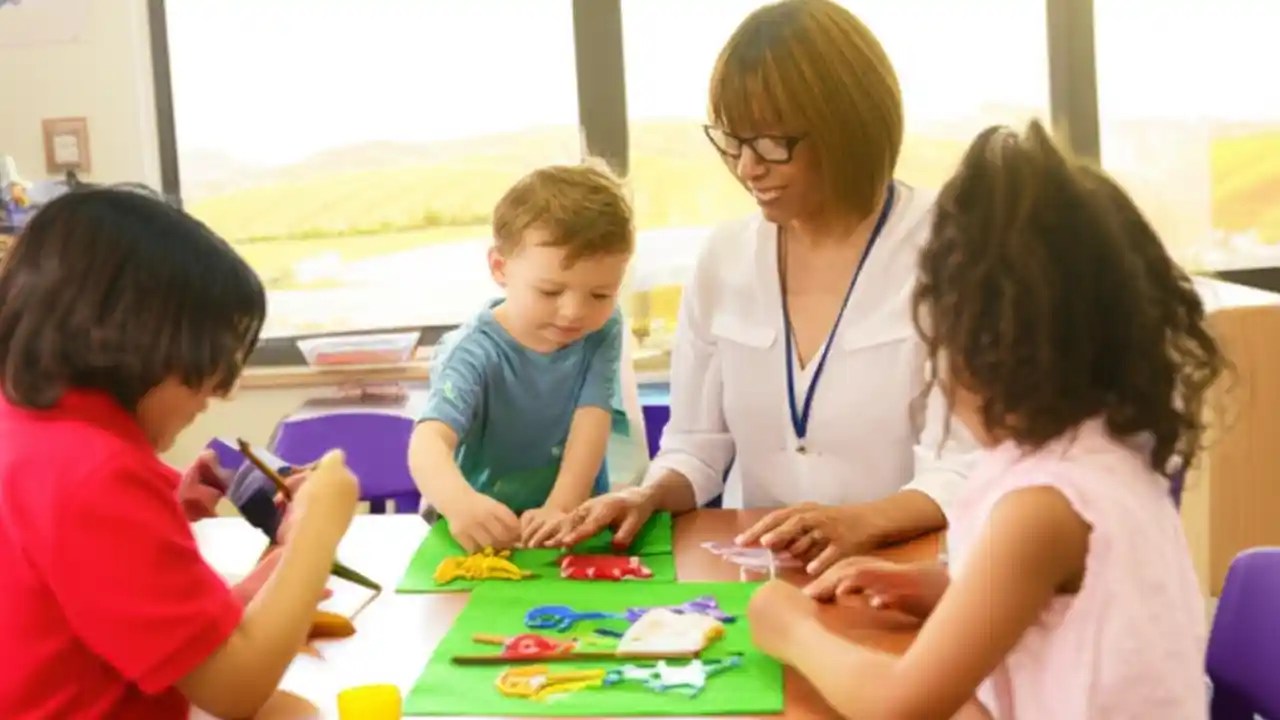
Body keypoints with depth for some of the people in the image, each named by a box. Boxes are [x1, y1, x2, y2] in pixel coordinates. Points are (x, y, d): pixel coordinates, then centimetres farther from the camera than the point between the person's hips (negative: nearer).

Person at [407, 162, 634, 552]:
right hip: (485, 531, -2)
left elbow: (590, 424, -14)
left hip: (575, 521, 2)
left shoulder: (602, 332, -4)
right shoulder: (476, 353, -16)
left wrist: (562, 508, -29)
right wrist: (460, 503, -50)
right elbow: (429, 439, -31)